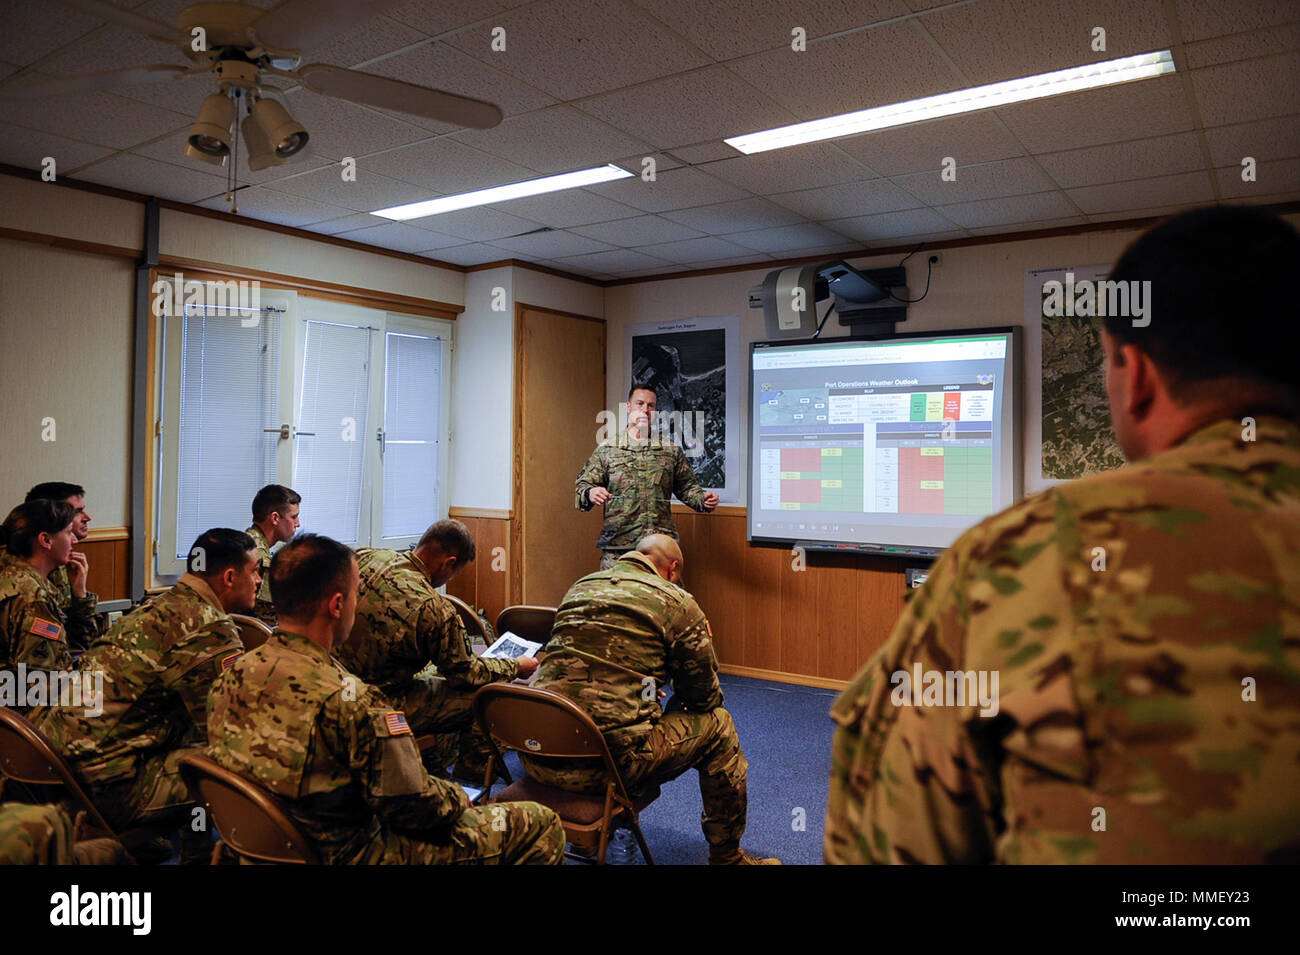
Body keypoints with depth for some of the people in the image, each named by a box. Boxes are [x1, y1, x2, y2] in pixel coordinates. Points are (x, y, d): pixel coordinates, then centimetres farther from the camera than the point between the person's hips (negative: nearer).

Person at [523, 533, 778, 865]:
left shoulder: (581, 586, 16)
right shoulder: (677, 602, -2)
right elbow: (704, 696, 7)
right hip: (605, 761, -6)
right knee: (717, 725, 14)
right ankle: (727, 856, 28)